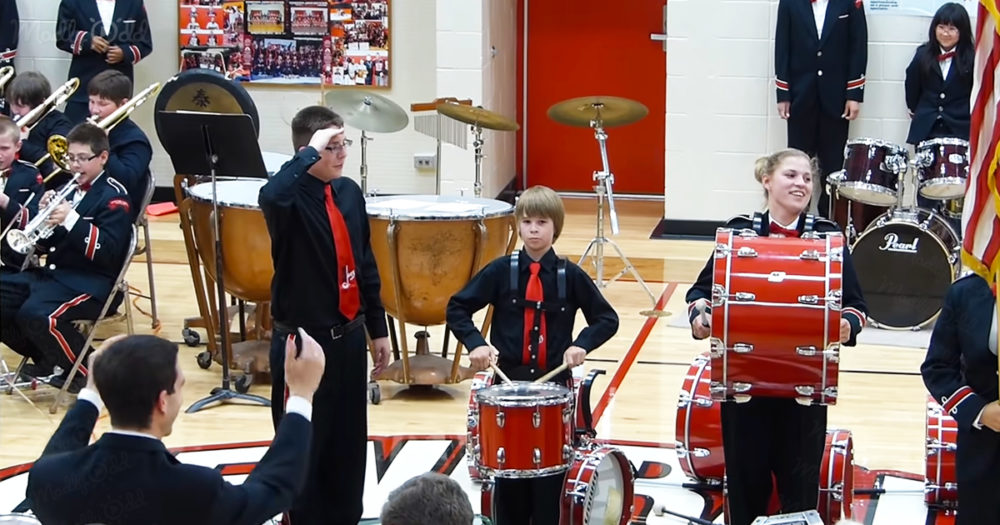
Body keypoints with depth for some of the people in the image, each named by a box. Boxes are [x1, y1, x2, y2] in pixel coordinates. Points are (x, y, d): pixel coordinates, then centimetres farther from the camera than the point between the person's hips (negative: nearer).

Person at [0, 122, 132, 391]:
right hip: (52, 274, 9)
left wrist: (72, 220, -25)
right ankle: (46, 359, 12)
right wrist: (45, 215, -2)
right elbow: (45, 246, 17)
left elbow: (108, 251, -18)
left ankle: (88, 370, -10)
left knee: (35, 314, -33)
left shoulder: (113, 196, -5)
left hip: (91, 283, -9)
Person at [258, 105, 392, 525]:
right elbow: (271, 196, -43)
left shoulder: (349, 192, 6)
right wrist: (311, 154, -33)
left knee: (349, 441, 15)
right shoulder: (291, 196, -14)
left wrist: (378, 328, 15)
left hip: (349, 336, 6)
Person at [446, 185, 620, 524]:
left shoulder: (571, 276, -2)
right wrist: (475, 343, -13)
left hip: (554, 383, 0)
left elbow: (607, 319, 4)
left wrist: (581, 344, -12)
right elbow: (457, 308, 2)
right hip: (508, 380, 1)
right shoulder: (500, 272, -2)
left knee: (551, 468, 2)